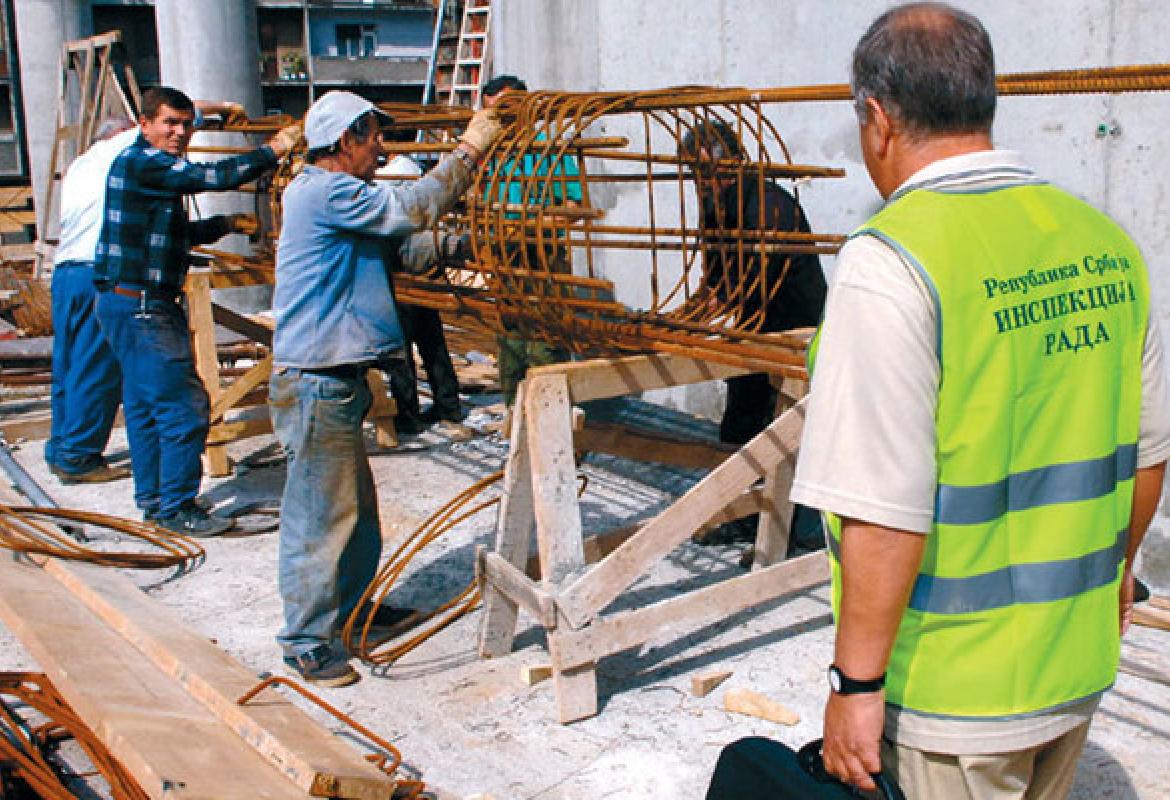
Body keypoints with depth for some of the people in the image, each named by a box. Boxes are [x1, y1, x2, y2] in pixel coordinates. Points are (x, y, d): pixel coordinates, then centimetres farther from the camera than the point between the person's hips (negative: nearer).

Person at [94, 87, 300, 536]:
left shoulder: (152, 167, 18)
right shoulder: (143, 162, -14)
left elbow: (177, 233, 24)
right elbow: (217, 177, -23)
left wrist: (225, 224, 13)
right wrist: (274, 150, -13)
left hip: (135, 306, 11)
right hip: (140, 305, -11)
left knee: (144, 405, 16)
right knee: (183, 403, -8)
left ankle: (153, 500, 25)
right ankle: (177, 508, 0)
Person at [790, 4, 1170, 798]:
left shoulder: (892, 263, -22)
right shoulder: (1104, 243, 1)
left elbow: (886, 513, -24)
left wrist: (857, 681, -15)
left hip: (954, 691, -6)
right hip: (1079, 666, 7)